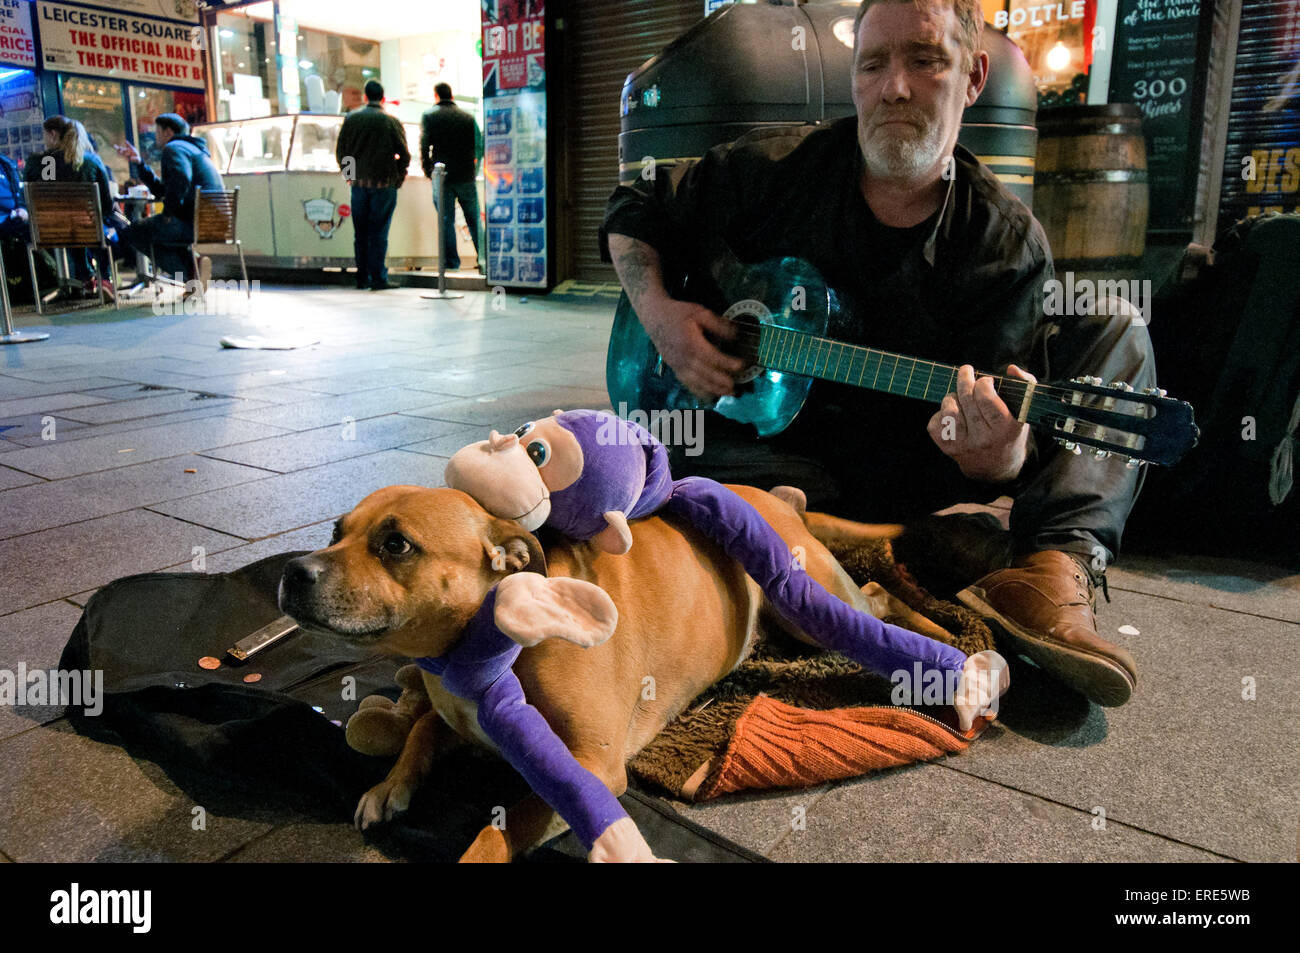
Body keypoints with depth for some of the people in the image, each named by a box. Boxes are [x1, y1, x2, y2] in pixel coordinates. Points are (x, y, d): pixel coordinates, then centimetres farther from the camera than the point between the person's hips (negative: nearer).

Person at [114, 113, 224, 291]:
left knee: (132, 233, 0)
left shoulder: (174, 148, -3)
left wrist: (169, 212, -15)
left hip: (196, 222, -10)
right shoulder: (193, 149, 29)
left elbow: (181, 179, -25)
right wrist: (138, 162, 30)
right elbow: (160, 189, 32)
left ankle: (190, 269, -12)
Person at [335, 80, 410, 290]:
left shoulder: (351, 118, 5)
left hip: (358, 183, 3)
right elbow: (404, 155, -6)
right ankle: (378, 278, -2)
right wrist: (399, 178, 7)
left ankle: (362, 277, 13)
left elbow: (340, 151, 8)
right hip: (384, 183, -3)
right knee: (379, 232, -1)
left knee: (360, 233, 10)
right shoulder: (391, 121, -4)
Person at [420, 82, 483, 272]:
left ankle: (452, 261, 1)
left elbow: (424, 146, -3)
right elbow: (479, 145, 7)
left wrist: (428, 171, 7)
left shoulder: (429, 116, 1)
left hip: (442, 177, -2)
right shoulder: (467, 116, 6)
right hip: (466, 176, 2)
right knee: (474, 219, 8)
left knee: (446, 220, 2)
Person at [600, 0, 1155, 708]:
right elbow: (635, 212, 9)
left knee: (1114, 334, -13)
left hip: (901, 465, 2)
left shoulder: (1007, 243, -6)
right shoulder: (777, 170, -4)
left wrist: (995, 460, -40)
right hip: (764, 444, -1)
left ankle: (1054, 570, -35)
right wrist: (658, 314, -10)